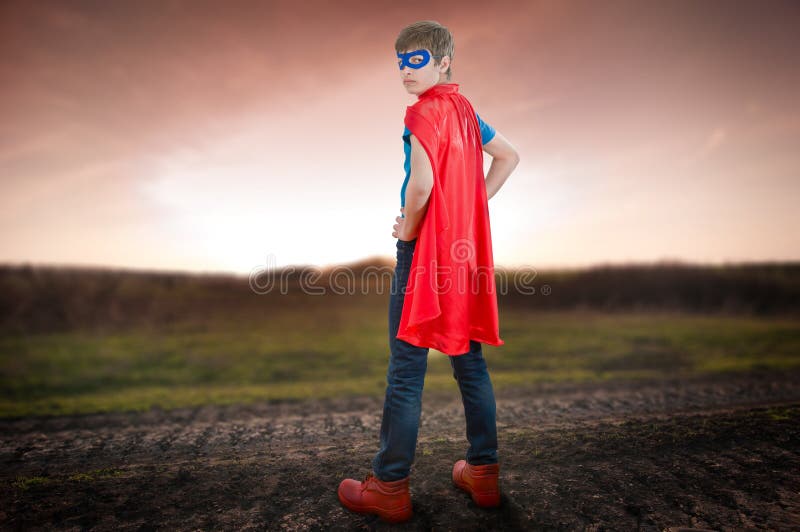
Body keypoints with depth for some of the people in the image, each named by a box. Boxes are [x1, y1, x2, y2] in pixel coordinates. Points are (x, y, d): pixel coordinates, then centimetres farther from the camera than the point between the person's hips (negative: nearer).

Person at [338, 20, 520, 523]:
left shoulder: (426, 110, -11)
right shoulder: (464, 108, 14)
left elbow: (421, 184, -25)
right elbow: (509, 156, 24)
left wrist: (406, 230, -8)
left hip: (427, 250, -8)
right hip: (468, 248, 8)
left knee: (406, 371, -1)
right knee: (470, 360, 13)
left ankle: (390, 487, 12)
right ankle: (484, 472, 24)